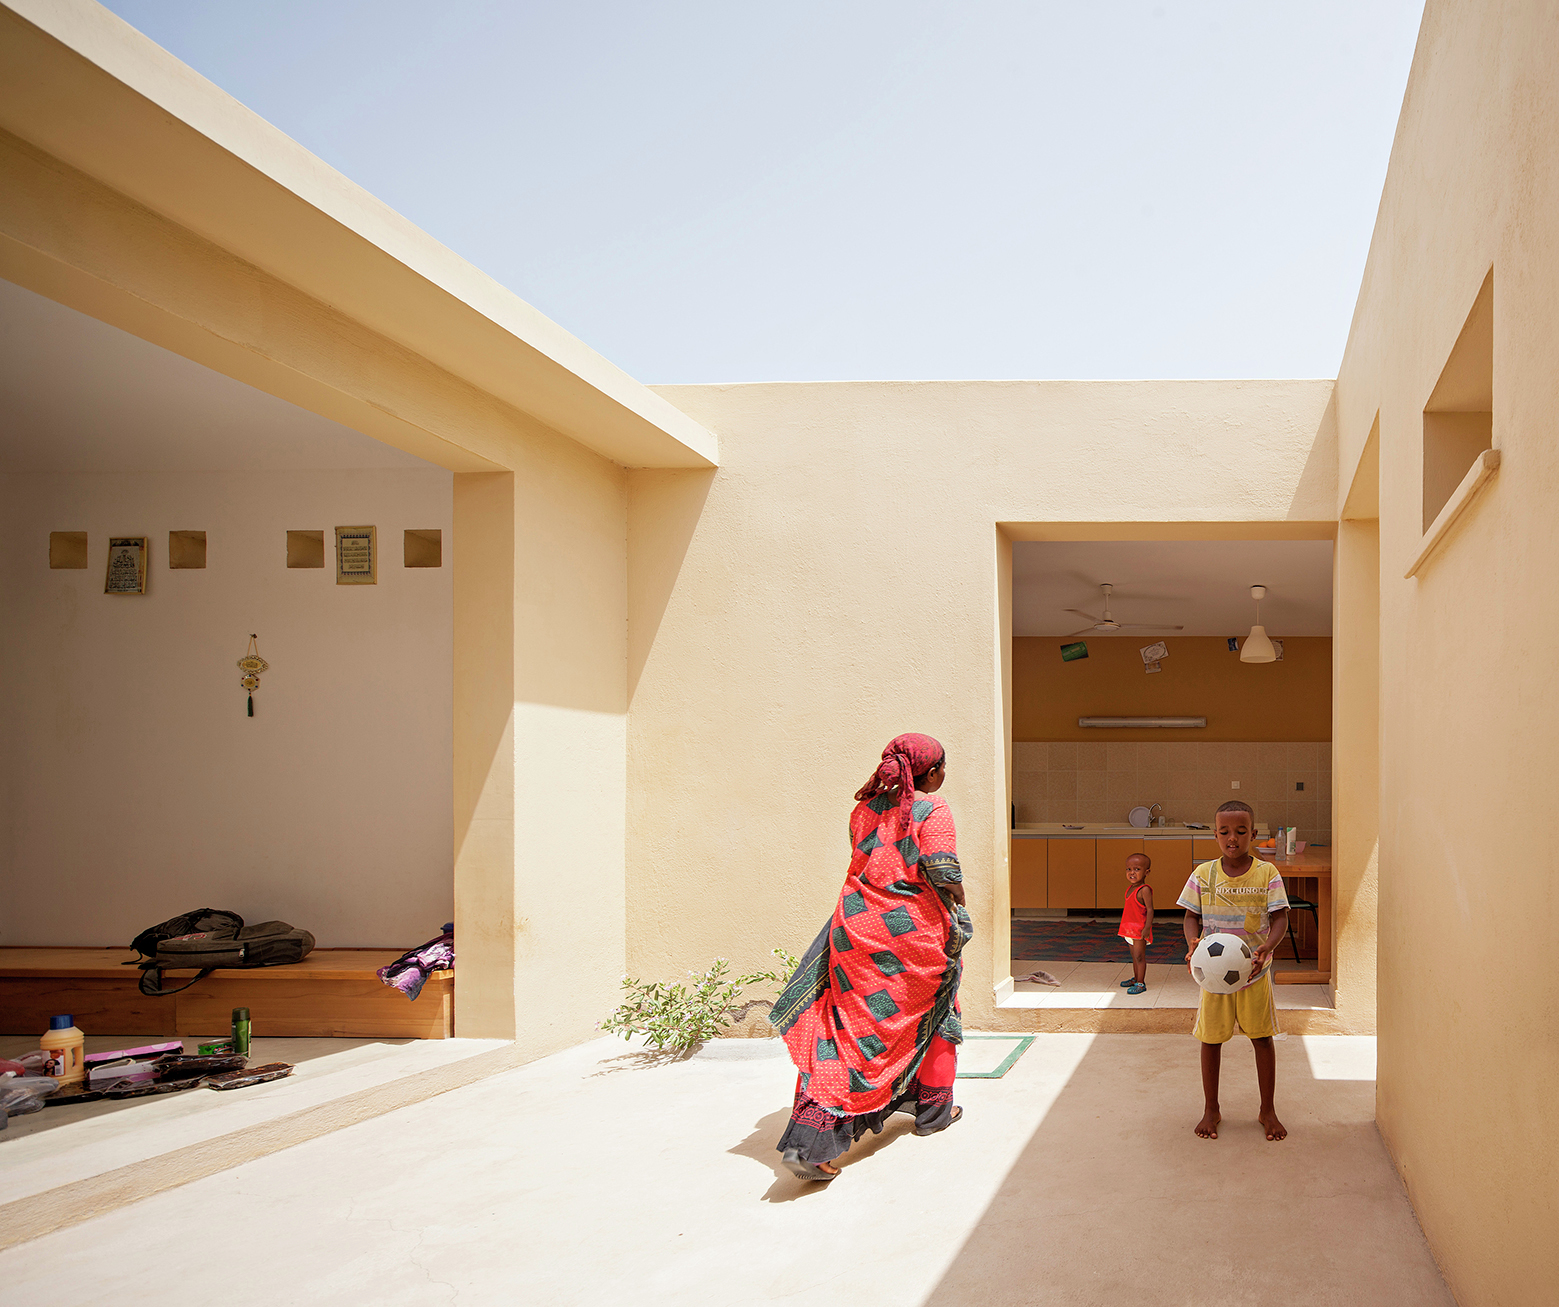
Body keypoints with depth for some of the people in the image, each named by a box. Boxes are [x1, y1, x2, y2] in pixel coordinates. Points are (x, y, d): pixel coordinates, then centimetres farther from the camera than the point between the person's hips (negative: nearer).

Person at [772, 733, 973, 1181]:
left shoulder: (865, 809, 9)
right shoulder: (932, 809, -8)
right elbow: (944, 875, -14)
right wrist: (960, 911, 0)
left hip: (857, 926, 4)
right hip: (914, 931, -4)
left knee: (848, 1027, 2)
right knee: (933, 1013, 21)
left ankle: (808, 1141, -9)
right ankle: (933, 1109, 35)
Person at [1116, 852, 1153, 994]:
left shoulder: (1145, 890, -16)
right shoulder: (1130, 888, 11)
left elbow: (1150, 910, -19)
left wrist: (1147, 928, -25)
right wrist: (1124, 928, 23)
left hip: (1140, 929, -9)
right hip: (1130, 929, 9)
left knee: (1139, 956, -5)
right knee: (1134, 956, 18)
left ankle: (1141, 983, 0)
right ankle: (1136, 979, 29)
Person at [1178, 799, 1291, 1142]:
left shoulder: (1267, 873, -6)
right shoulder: (1203, 875, -4)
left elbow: (1280, 918, -8)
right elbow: (1191, 916, 0)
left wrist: (1267, 948, -27)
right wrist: (1193, 945, -21)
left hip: (1254, 971, -1)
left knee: (1262, 1037, 7)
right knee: (1211, 1039, 8)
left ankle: (1267, 1110, 24)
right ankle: (1210, 1110, 24)